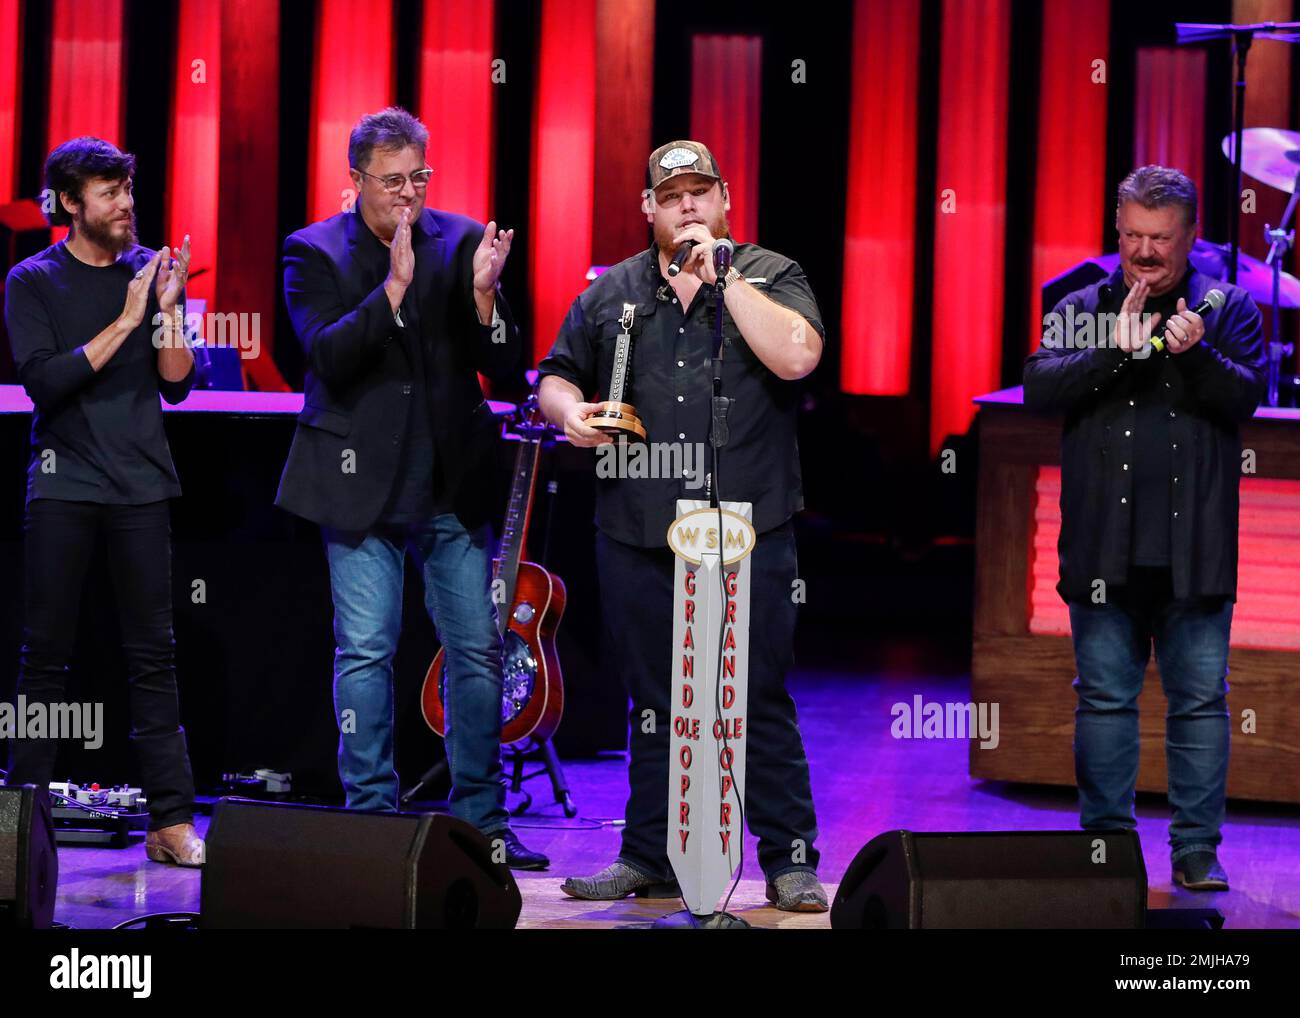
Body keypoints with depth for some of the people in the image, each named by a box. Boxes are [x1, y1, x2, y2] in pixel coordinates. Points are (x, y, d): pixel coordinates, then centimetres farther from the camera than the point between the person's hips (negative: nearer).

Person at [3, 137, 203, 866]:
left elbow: (178, 386, 4)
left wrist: (168, 308, -11)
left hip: (140, 484, 2)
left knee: (154, 654, -1)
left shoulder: (149, 271, 8)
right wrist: (123, 323, -16)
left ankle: (173, 820, -3)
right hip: (64, 483, -2)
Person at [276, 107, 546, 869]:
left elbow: (503, 364, 1)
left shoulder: (460, 241, 3)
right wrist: (393, 287, -25)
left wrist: (483, 293, -17)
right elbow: (328, 356, -16)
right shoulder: (315, 253, -2)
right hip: (362, 485, -3)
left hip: (453, 484, 3)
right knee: (366, 653, -3)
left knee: (478, 650, 5)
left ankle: (481, 820, 15)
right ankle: (372, 820, 5)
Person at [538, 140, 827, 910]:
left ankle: (791, 862, 4)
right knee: (655, 703, 10)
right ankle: (651, 858, 17)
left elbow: (796, 355, -14)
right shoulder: (614, 292, 14)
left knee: (761, 701, -3)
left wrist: (721, 276, -12)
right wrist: (569, 409, -4)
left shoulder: (771, 278, 4)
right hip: (640, 534, 3)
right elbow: (557, 375, 19)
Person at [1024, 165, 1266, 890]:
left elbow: (1247, 394, -4)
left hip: (1194, 549, -1)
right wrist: (1117, 351, -16)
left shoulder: (1228, 308, 7)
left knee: (1201, 698, 0)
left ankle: (1198, 849, 6)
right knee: (1105, 699, 5)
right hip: (1105, 547, 1)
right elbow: (1040, 387, -3)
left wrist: (1197, 354, -22)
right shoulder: (1083, 309, 10)